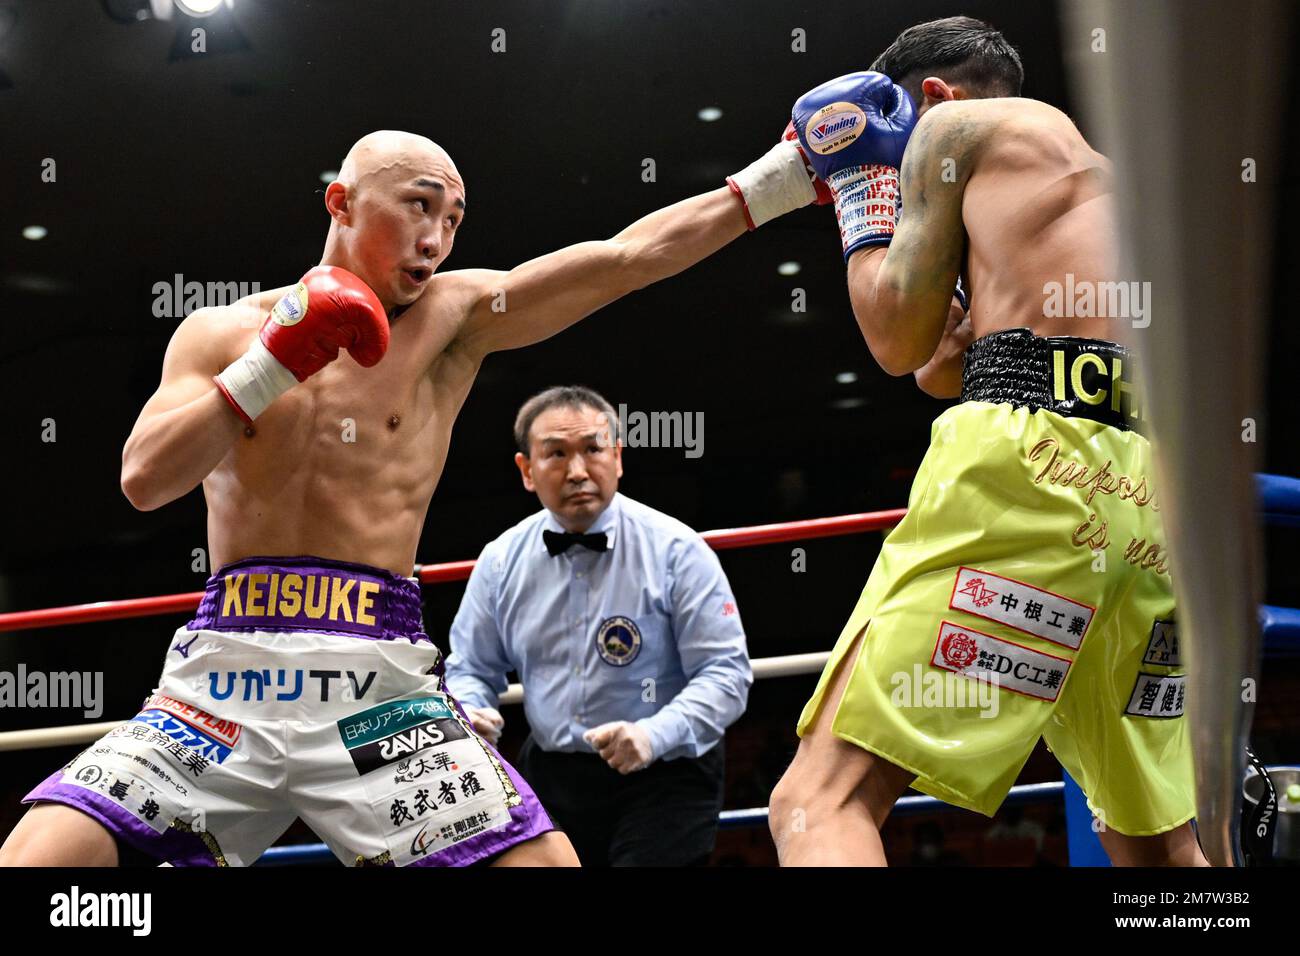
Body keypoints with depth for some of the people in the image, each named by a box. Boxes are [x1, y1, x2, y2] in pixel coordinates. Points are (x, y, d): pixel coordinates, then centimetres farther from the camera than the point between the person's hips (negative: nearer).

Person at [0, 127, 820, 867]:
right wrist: (274, 364, -9)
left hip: (382, 682, 0)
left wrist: (787, 176, -4)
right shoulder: (224, 332, 11)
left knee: (543, 858, -14)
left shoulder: (453, 316, 8)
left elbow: (628, 257, 1)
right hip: (229, 663, 0)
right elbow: (144, 480, -1)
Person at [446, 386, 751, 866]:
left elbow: (726, 673, -11)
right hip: (550, 777, 4)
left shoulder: (676, 550, -8)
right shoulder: (501, 561, 4)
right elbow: (470, 670, 13)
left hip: (663, 777, -3)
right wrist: (467, 714, -11)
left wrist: (654, 735, -27)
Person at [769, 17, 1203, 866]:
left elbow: (898, 340, 13)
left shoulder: (958, 124, 14)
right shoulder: (1096, 167, 36)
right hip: (1161, 487, 8)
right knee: (1156, 843, 19)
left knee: (824, 801, -16)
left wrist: (861, 178, 24)